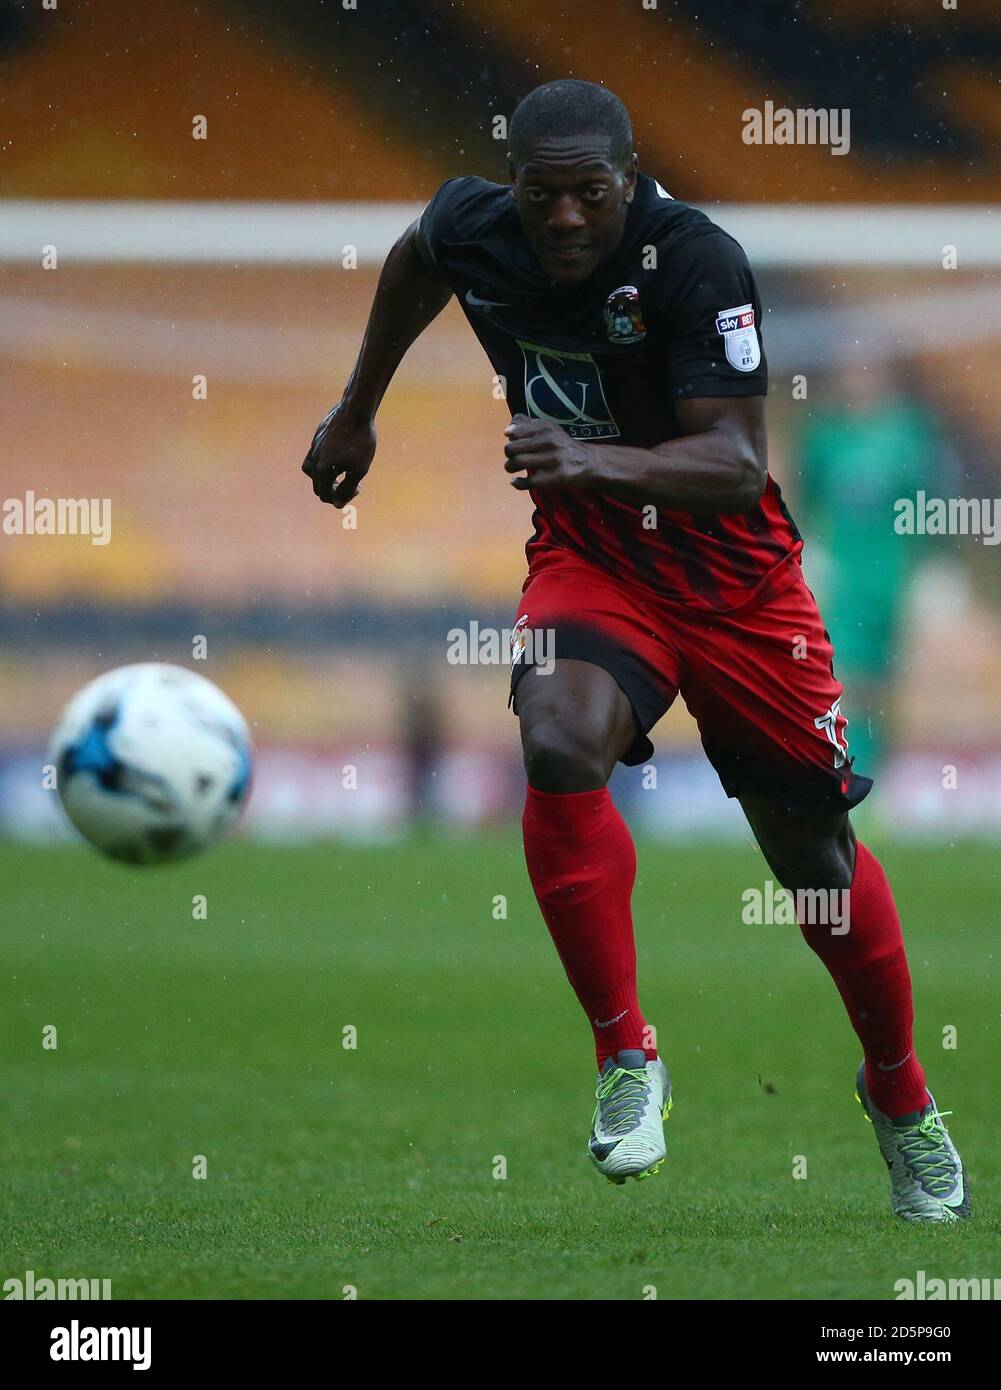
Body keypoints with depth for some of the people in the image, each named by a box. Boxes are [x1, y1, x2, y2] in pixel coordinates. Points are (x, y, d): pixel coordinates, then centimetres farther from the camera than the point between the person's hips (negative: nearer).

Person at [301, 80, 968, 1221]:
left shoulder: (696, 260, -25)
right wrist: (357, 410, 26)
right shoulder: (472, 228, -10)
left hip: (733, 576, -2)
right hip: (587, 560, 2)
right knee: (558, 745, -29)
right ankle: (626, 1058, -17)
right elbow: (415, 261, 18)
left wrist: (600, 461, -49)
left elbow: (737, 462, -33)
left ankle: (899, 1093, 31)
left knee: (811, 852, 5)